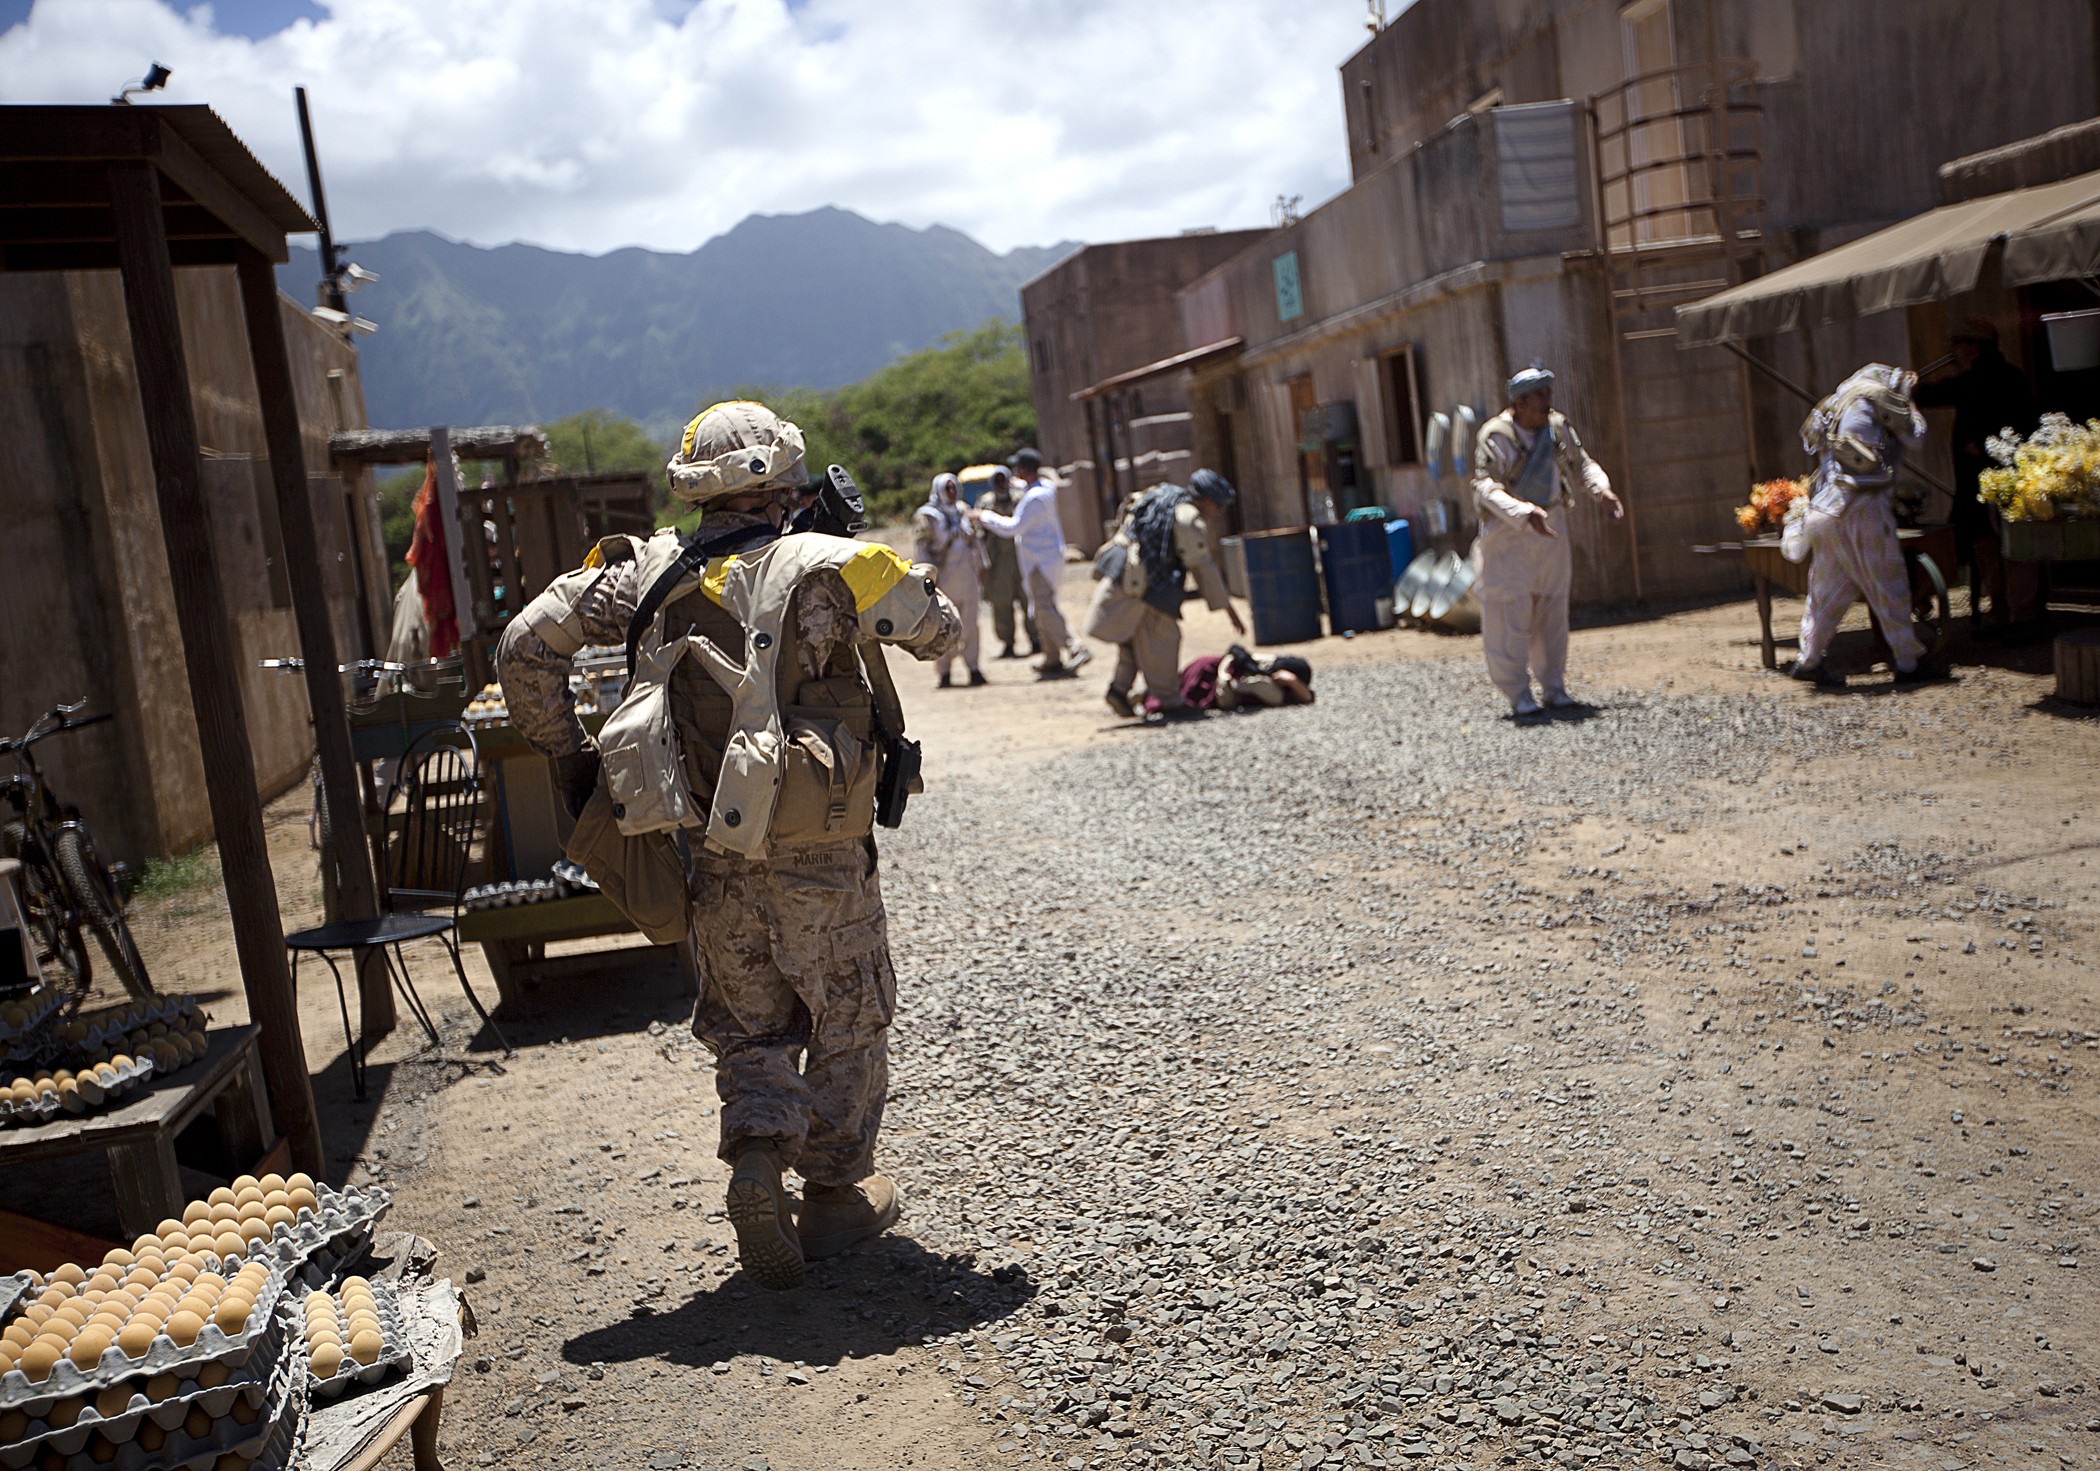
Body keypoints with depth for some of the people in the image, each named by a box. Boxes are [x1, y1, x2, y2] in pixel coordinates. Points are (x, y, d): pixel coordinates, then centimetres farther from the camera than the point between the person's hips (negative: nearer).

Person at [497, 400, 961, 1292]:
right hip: (819, 854, -3)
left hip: (714, 853, 3)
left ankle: (755, 1157, 2)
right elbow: (941, 632, 2)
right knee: (845, 1019, 16)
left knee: (748, 1026, 21)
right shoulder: (823, 568, -10)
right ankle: (838, 1193, 24)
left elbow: (525, 648, 1)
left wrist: (566, 757, 9)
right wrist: (875, 562, 17)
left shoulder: (648, 574, 1)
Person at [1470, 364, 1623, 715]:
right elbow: (1486, 487, -25)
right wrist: (1524, 514, -39)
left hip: (1551, 527, 5)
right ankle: (1518, 692, 3)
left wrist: (1601, 489, -5)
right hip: (1508, 530, -5)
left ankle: (1554, 686, 18)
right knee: (1511, 610, -6)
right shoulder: (1495, 436, -16)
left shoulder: (1558, 428, 3)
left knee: (1552, 606, 8)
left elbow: (1581, 465, 16)